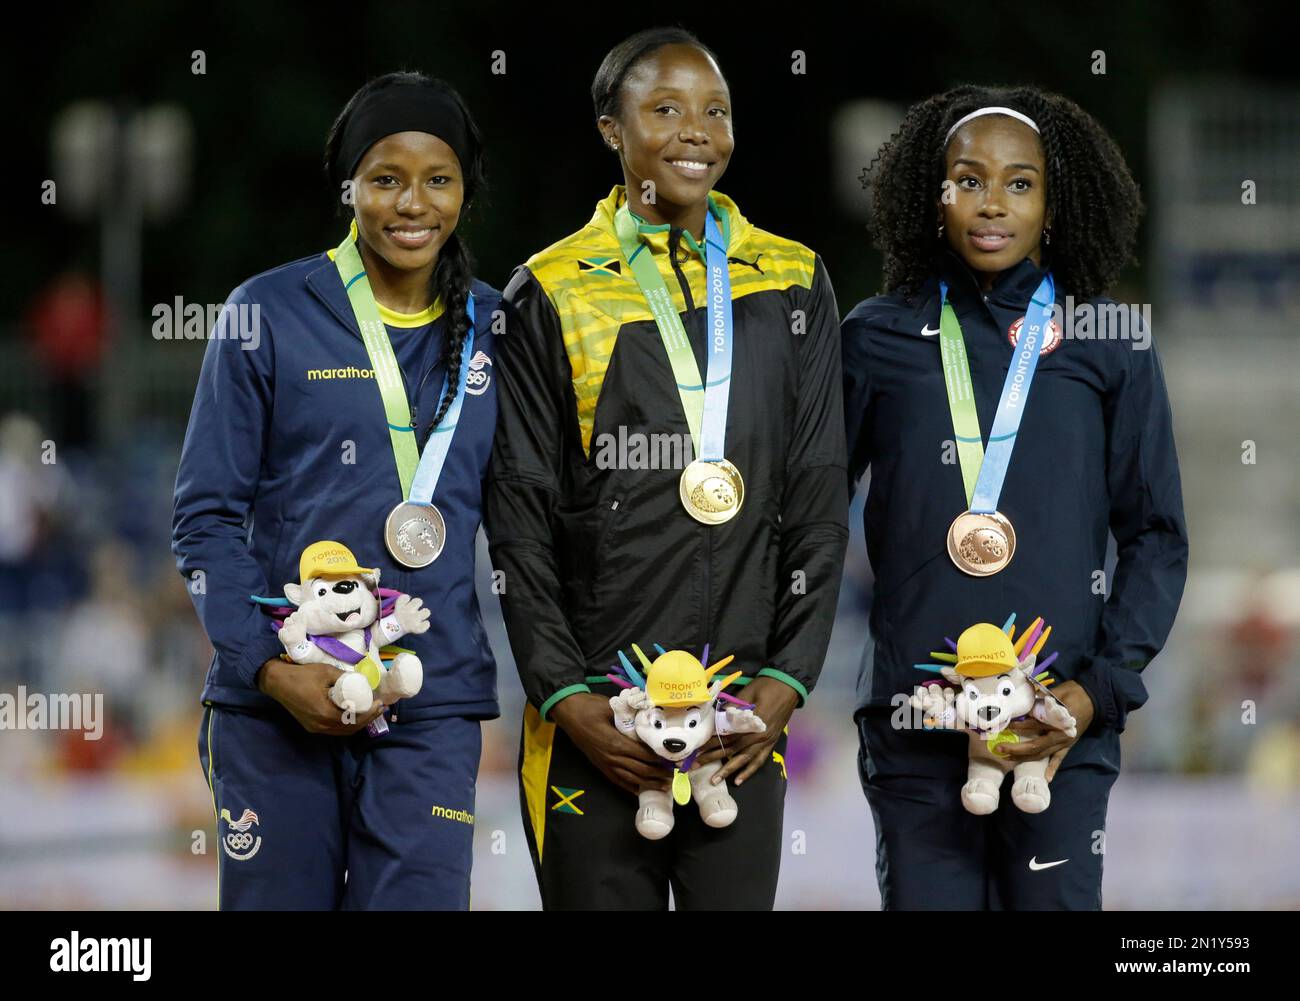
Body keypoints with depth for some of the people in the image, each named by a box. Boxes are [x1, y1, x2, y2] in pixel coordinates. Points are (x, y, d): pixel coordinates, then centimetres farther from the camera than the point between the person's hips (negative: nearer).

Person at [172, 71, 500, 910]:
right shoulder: (269, 314, 1)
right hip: (276, 705, -1)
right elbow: (206, 516, 1)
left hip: (431, 710, 2)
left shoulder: (494, 330, 10)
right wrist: (270, 666, -10)